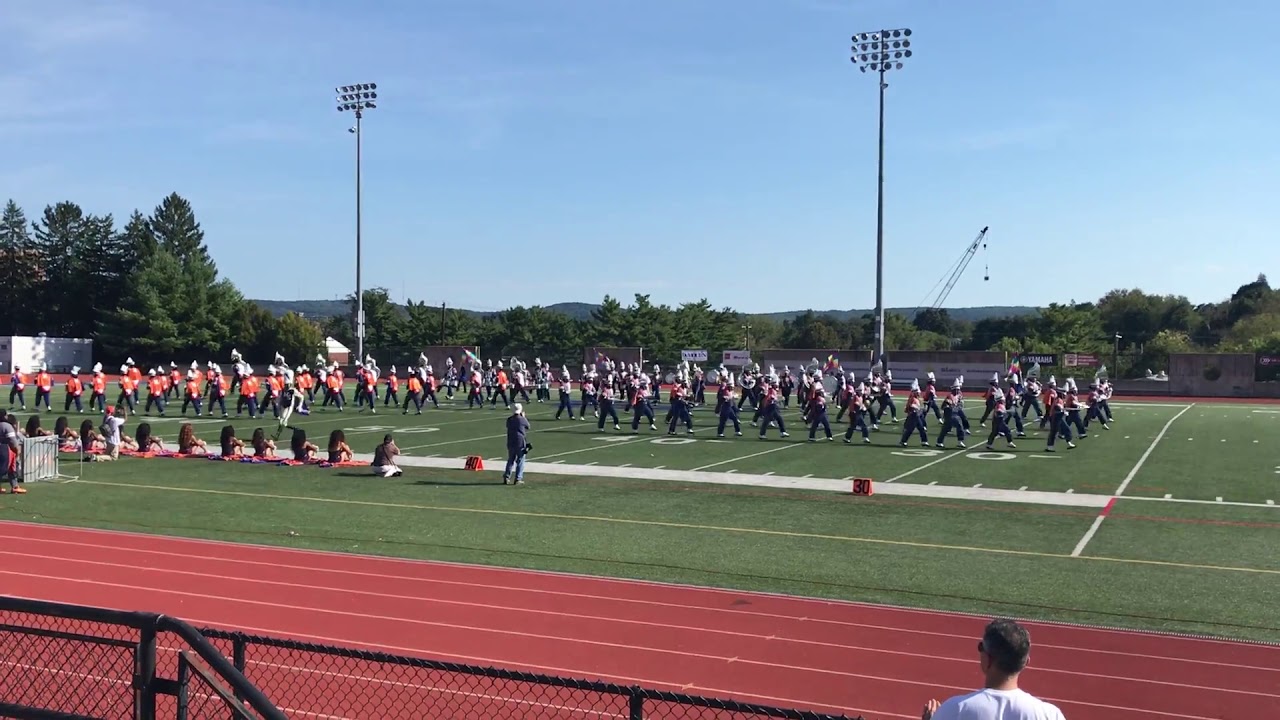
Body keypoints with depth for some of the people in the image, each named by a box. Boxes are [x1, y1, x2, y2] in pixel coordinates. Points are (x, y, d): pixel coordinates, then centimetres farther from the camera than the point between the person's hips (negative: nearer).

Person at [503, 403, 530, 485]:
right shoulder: (522, 419, -9)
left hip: (511, 443, 4)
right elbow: (528, 426, 8)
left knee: (510, 460, 15)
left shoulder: (509, 420, 2)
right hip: (521, 442, -4)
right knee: (520, 461, 3)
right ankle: (518, 479, 0)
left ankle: (506, 476, 7)